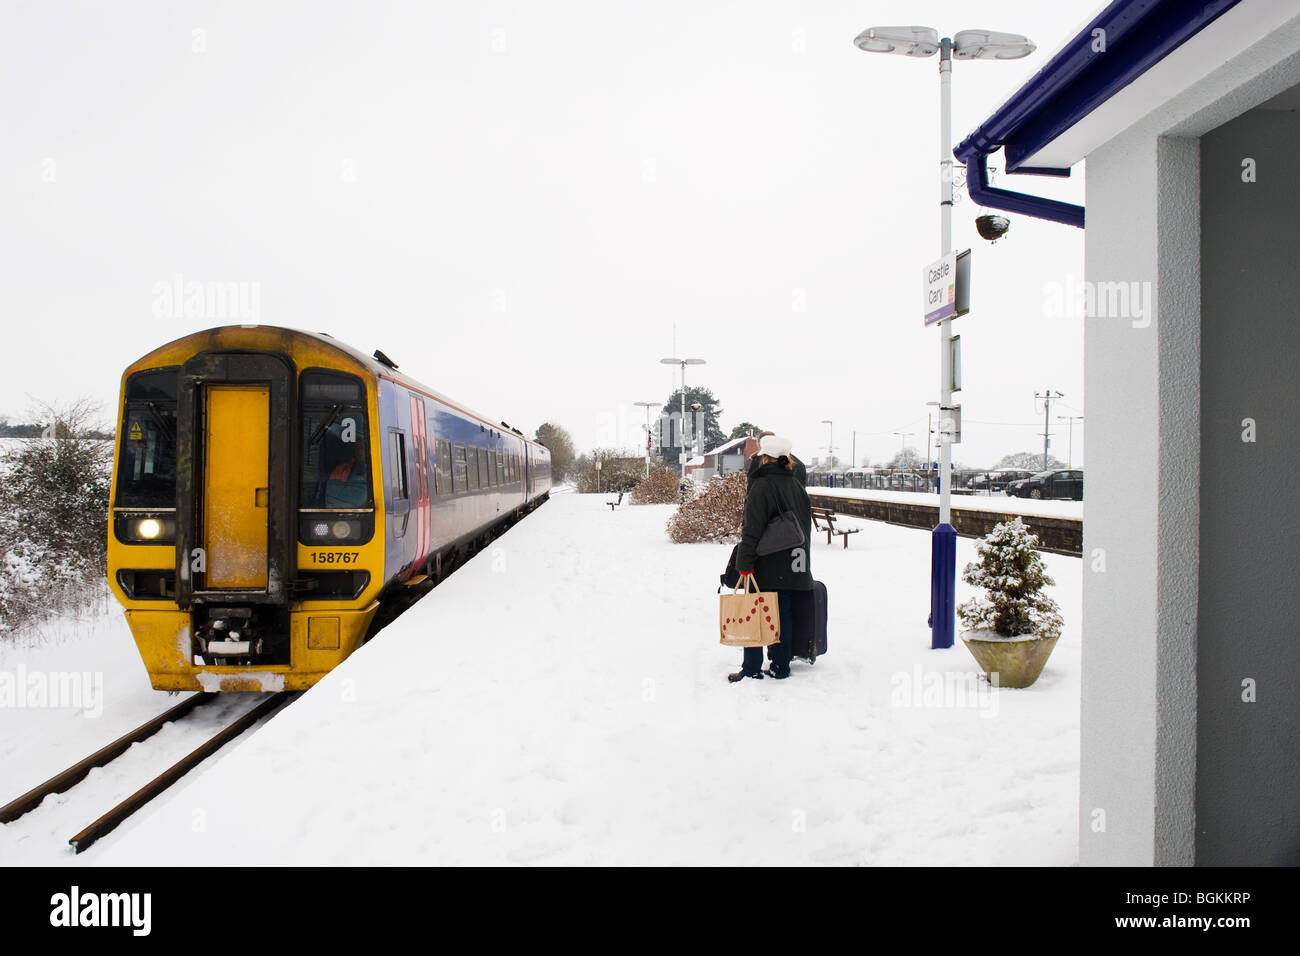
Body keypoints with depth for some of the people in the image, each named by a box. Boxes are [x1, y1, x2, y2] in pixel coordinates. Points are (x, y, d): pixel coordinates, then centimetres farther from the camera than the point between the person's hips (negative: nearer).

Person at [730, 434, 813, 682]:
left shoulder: (762, 486, -13)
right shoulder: (796, 485, 8)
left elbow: (752, 529, -17)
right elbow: (806, 524, 16)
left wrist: (744, 564, -15)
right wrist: (801, 556, 24)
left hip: (765, 567, -6)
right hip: (792, 566, 6)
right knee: (784, 615, 11)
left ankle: (751, 669, 8)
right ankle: (781, 667, 16)